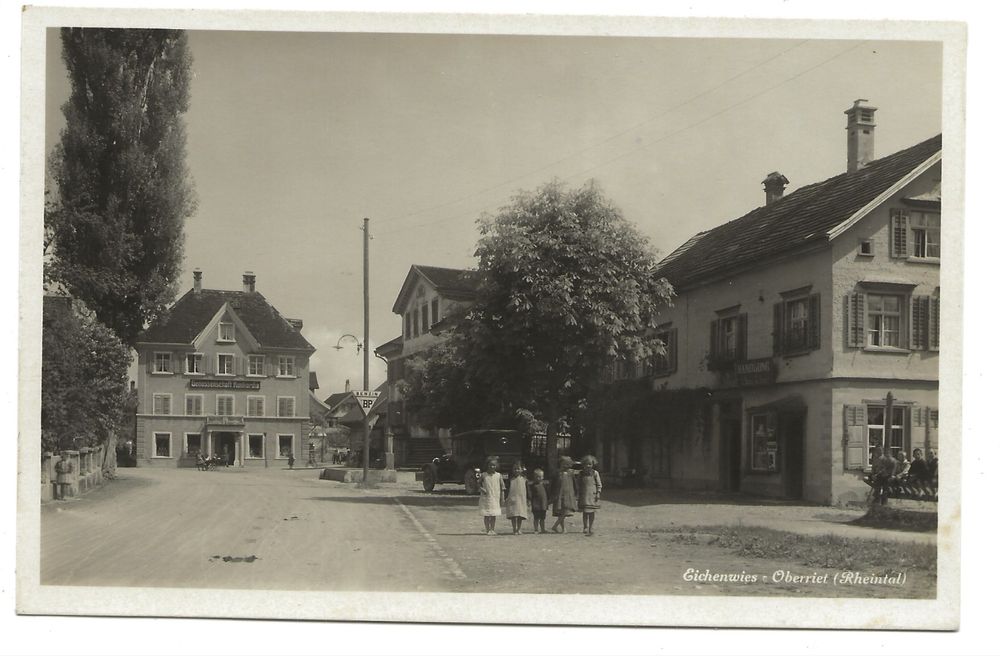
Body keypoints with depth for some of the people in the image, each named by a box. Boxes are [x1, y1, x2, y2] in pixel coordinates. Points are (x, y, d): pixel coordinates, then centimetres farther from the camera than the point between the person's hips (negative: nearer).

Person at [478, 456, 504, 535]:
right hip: (485, 498, 0)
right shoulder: (484, 475, -1)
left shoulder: (498, 476, 1)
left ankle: (492, 529, 12)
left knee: (494, 515, 3)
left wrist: (502, 498, 3)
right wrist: (481, 489, -12)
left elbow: (502, 487, 6)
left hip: (495, 498, 1)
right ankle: (487, 530, 6)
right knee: (486, 515, 1)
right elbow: (479, 484, 9)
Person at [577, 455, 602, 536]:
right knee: (585, 512, -1)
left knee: (591, 512, 2)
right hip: (584, 495, 2)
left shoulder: (595, 473, -1)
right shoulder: (581, 473, 7)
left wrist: (598, 493, -6)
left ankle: (591, 529, 10)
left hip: (592, 495, -2)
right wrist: (579, 494, 11)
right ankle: (585, 529, 6)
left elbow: (599, 484, 2)